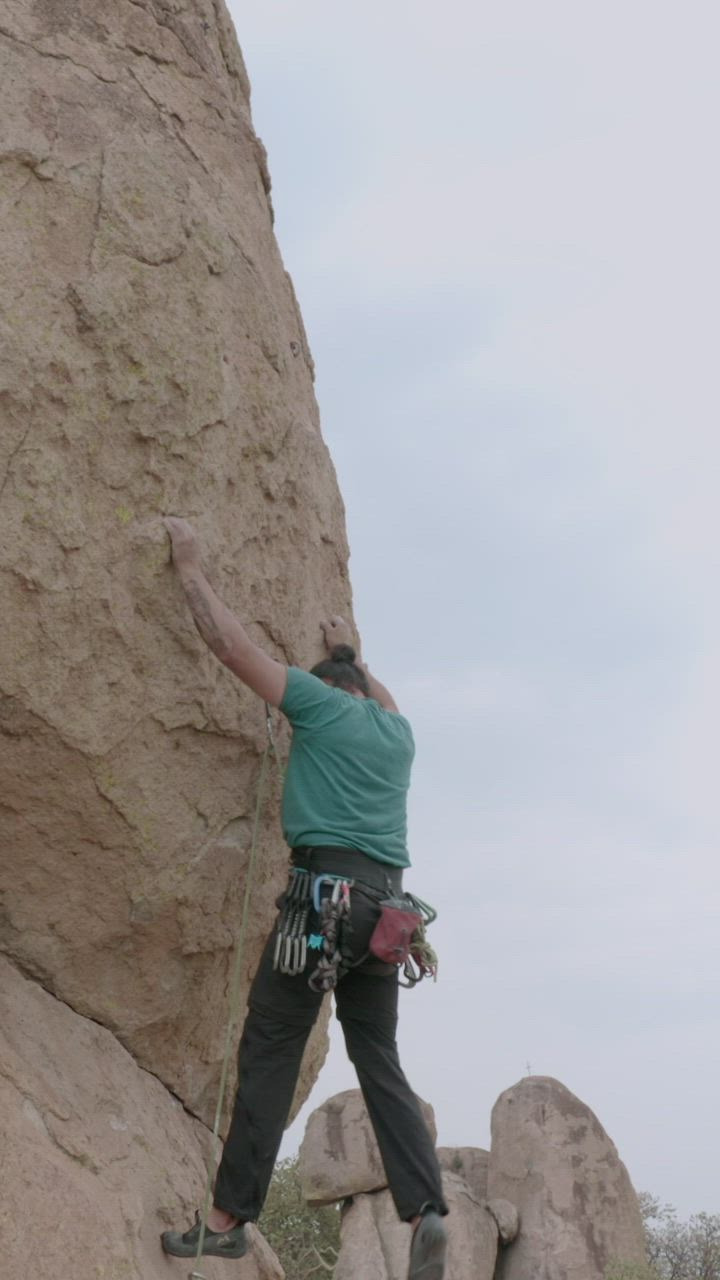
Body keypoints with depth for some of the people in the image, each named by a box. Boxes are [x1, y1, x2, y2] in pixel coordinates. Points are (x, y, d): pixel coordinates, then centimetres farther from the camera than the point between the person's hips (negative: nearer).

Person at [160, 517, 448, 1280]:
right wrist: (353, 654, 60)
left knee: (268, 1054, -3)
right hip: (386, 903, 6)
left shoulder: (318, 702, 7)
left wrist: (190, 569, 18)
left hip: (324, 889, -6)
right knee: (380, 1061, 8)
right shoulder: (398, 732, 22)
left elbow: (231, 644, 7)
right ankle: (425, 1210, -7)